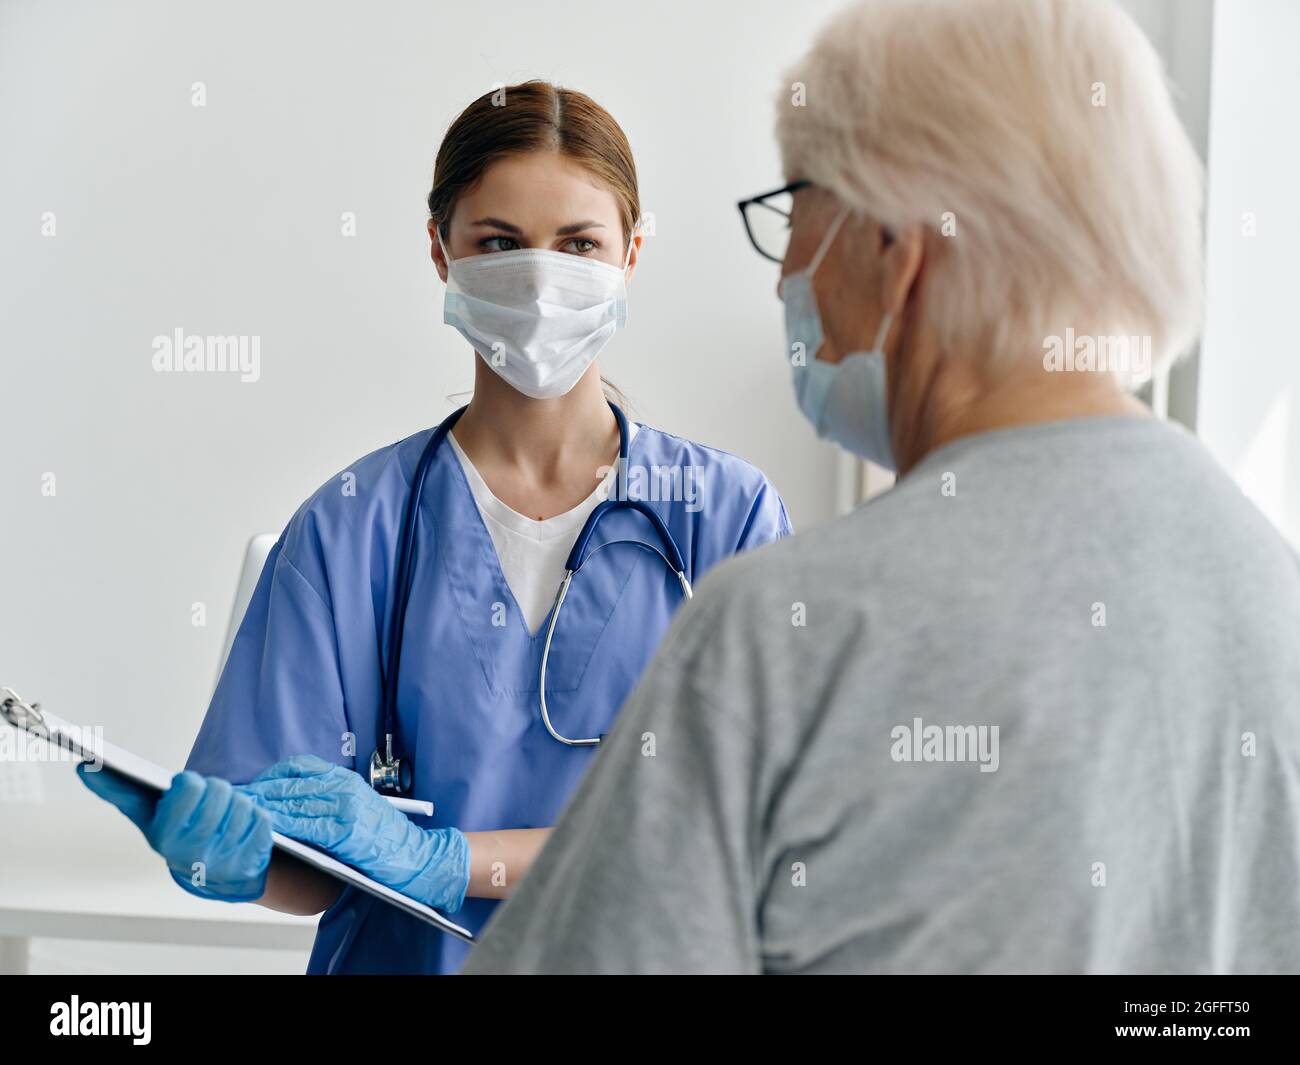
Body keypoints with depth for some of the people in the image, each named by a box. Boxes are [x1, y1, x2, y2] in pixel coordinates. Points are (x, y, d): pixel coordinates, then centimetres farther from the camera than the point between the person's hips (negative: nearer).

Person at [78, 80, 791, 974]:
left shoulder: (730, 514, 0)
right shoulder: (354, 524, 2)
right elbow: (316, 873, -1)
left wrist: (444, 860, -16)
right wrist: (238, 858, -22)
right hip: (409, 959, 1)